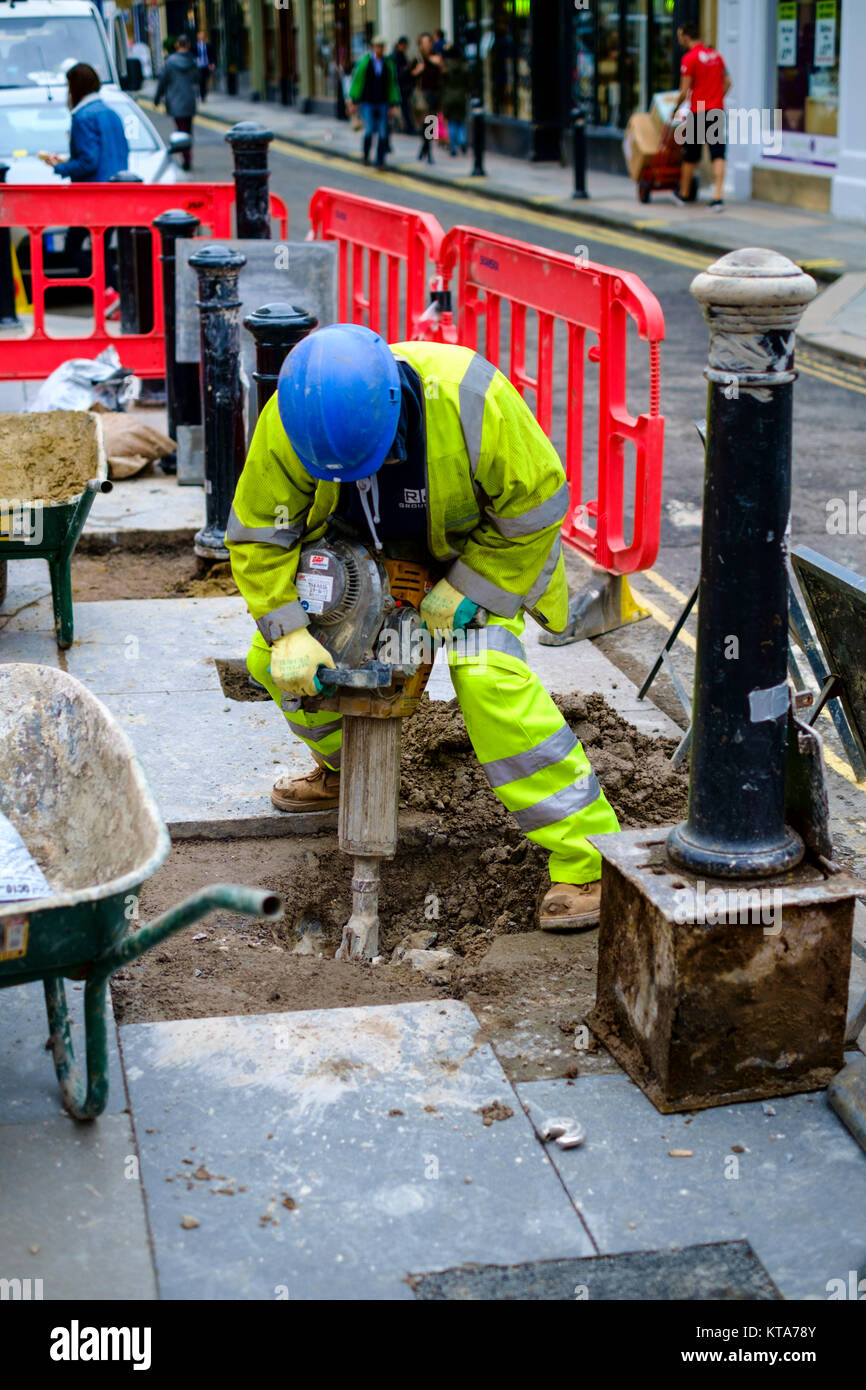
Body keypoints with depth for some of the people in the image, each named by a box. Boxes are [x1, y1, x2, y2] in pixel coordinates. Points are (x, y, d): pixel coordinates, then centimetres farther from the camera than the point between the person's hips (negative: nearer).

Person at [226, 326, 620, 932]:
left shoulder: (472, 402, -38)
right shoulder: (288, 420, -28)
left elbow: (535, 507, -24)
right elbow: (260, 533, -15)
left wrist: (462, 592, -26)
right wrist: (287, 632, -24)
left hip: (479, 549, -4)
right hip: (364, 549, 4)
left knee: (487, 675, -27)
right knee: (272, 659, -1)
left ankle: (588, 857, -21)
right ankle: (345, 769, 31)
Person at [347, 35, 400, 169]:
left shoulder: (388, 64, 6)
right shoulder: (364, 62, 0)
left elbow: (392, 85, 10)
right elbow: (357, 81, 2)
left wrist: (394, 104, 5)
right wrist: (353, 101, -2)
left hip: (382, 104, 2)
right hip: (367, 103, -2)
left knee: (382, 134, -3)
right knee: (370, 130, -12)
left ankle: (380, 162, 4)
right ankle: (366, 154, 14)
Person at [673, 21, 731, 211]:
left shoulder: (690, 58, -9)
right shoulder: (716, 55, 11)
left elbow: (684, 91, -11)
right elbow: (727, 82, 13)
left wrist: (676, 107, 4)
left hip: (698, 112, -5)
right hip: (717, 111, 5)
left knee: (690, 156, 10)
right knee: (718, 155, -2)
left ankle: (683, 194, 24)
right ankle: (718, 196, -13)